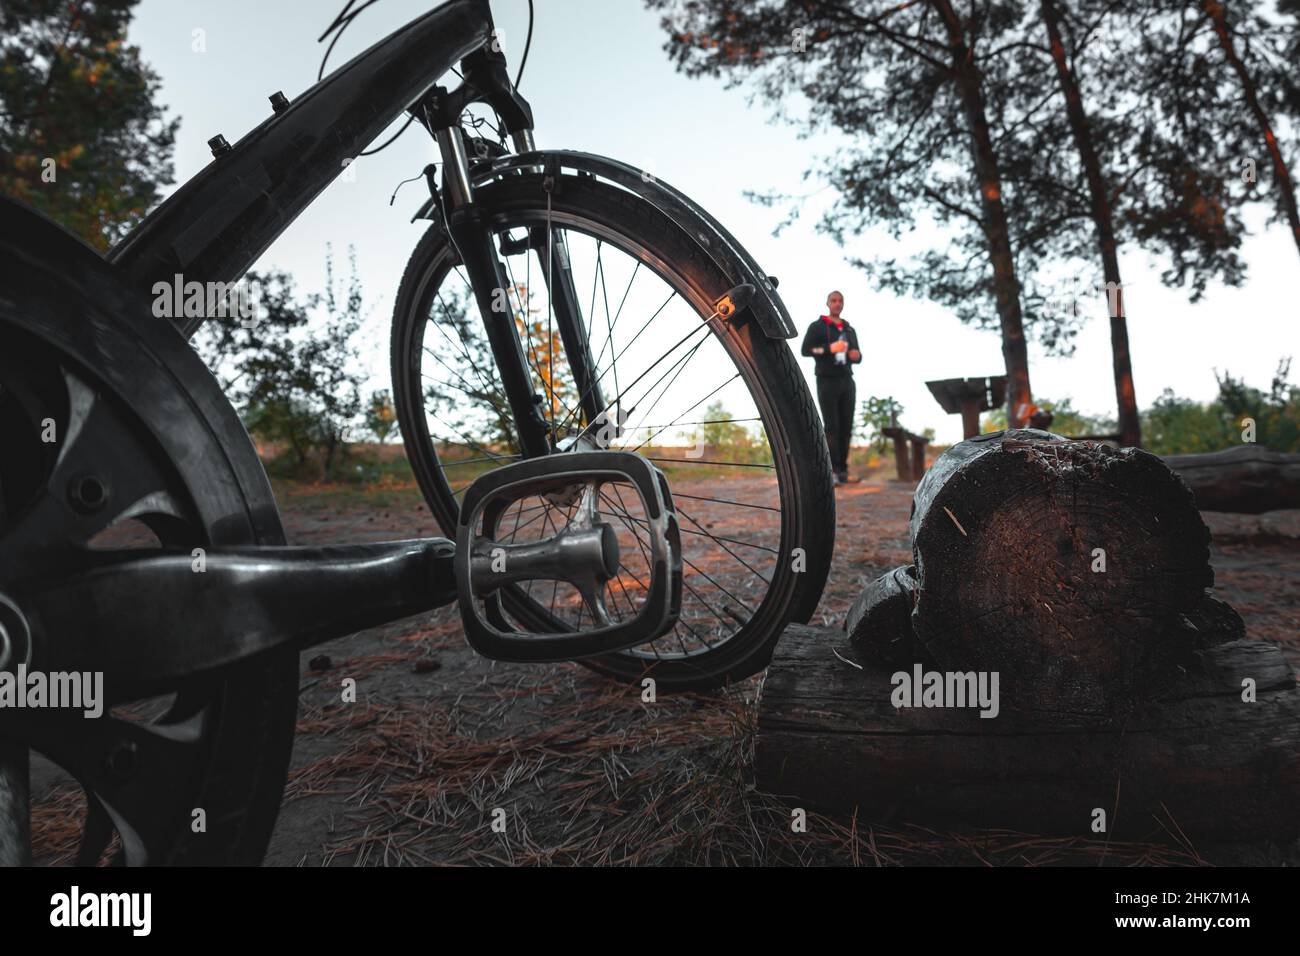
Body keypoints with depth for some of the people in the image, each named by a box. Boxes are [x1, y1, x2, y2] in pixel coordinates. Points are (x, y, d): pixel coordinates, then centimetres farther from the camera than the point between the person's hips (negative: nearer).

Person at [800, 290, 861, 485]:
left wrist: (857, 355, -3)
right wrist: (830, 348, -19)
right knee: (831, 426, -12)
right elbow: (806, 350, -6)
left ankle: (842, 469, 3)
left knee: (846, 427, 0)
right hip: (827, 381, -5)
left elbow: (857, 355, 23)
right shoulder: (817, 327, 4)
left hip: (847, 381, 5)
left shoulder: (850, 330, 19)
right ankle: (831, 471, -14)